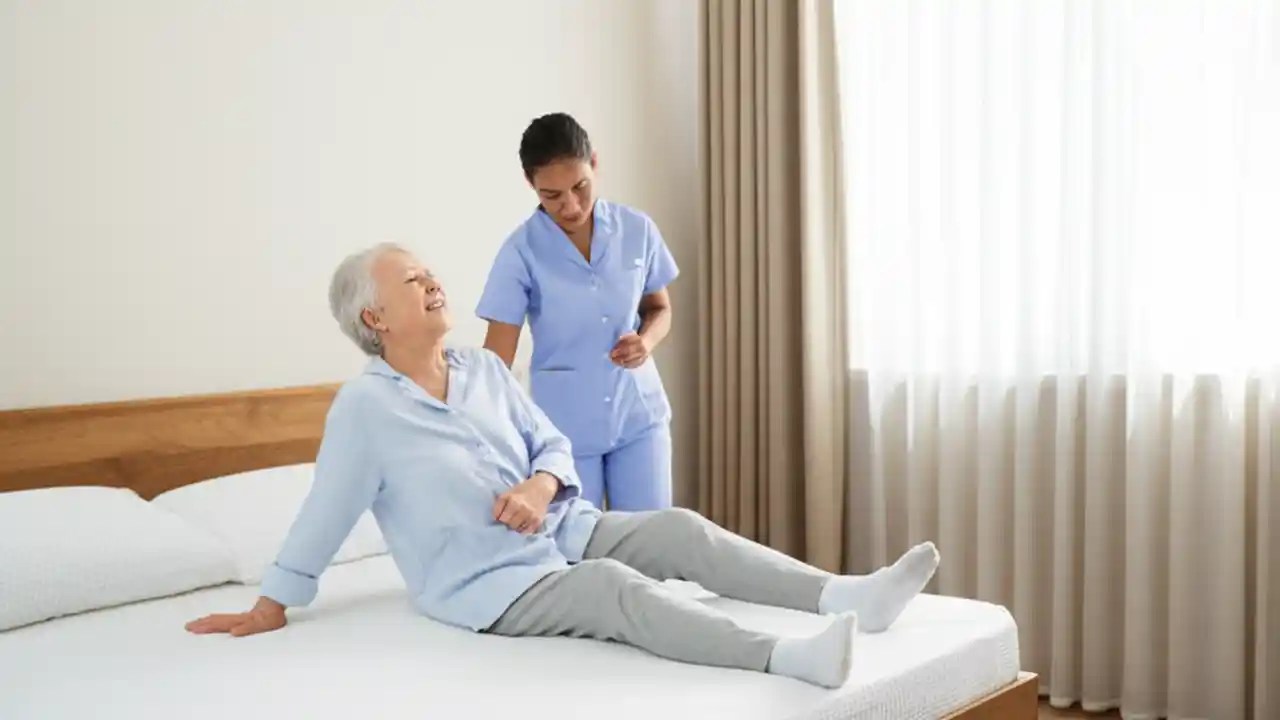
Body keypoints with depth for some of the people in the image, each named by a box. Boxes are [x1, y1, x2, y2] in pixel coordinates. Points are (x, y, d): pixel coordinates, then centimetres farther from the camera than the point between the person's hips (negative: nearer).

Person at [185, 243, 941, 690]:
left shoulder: (485, 369, 6)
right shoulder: (364, 406, -13)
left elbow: (554, 445, 11)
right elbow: (326, 514, -6)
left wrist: (542, 484, -12)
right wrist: (272, 606, -1)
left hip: (563, 530, 7)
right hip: (485, 582, -7)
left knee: (680, 529, -13)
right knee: (614, 587, -31)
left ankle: (848, 596, -25)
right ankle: (789, 658, -47)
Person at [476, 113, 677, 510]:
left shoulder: (637, 230, -4)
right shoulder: (521, 252, -11)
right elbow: (497, 358, -11)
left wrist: (646, 341, -11)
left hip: (639, 415, 2)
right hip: (566, 428, -2)